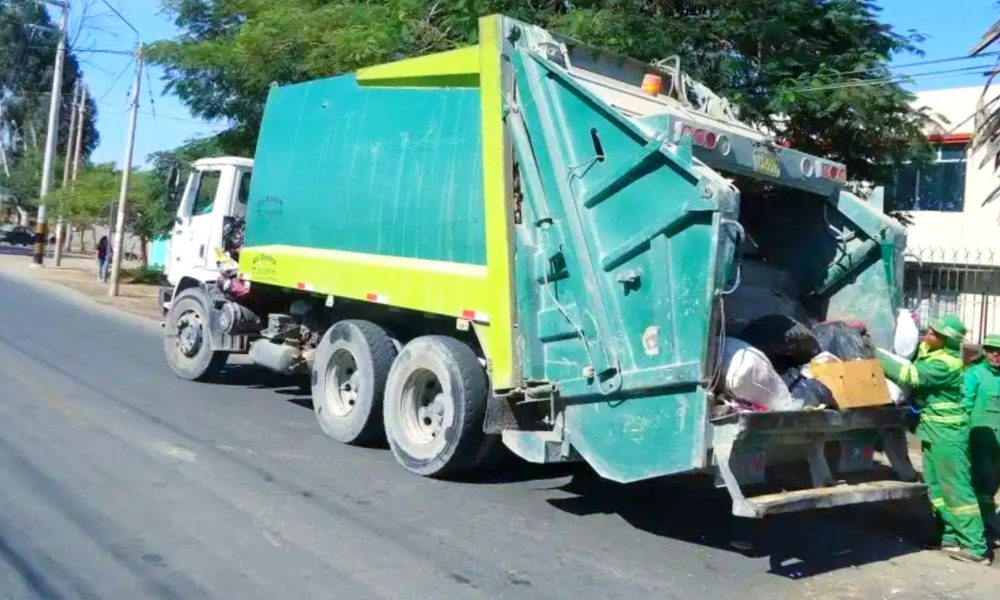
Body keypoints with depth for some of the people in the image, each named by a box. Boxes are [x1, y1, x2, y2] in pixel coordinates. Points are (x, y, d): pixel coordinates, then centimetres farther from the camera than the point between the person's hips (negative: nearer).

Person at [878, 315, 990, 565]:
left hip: (947, 432, -9)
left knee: (956, 488, -7)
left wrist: (878, 356, -27)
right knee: (936, 486, 12)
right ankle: (953, 536, 19)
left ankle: (975, 547, -2)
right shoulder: (926, 350, 6)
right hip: (933, 428, 9)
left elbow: (912, 375, -31)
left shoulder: (946, 364, -21)